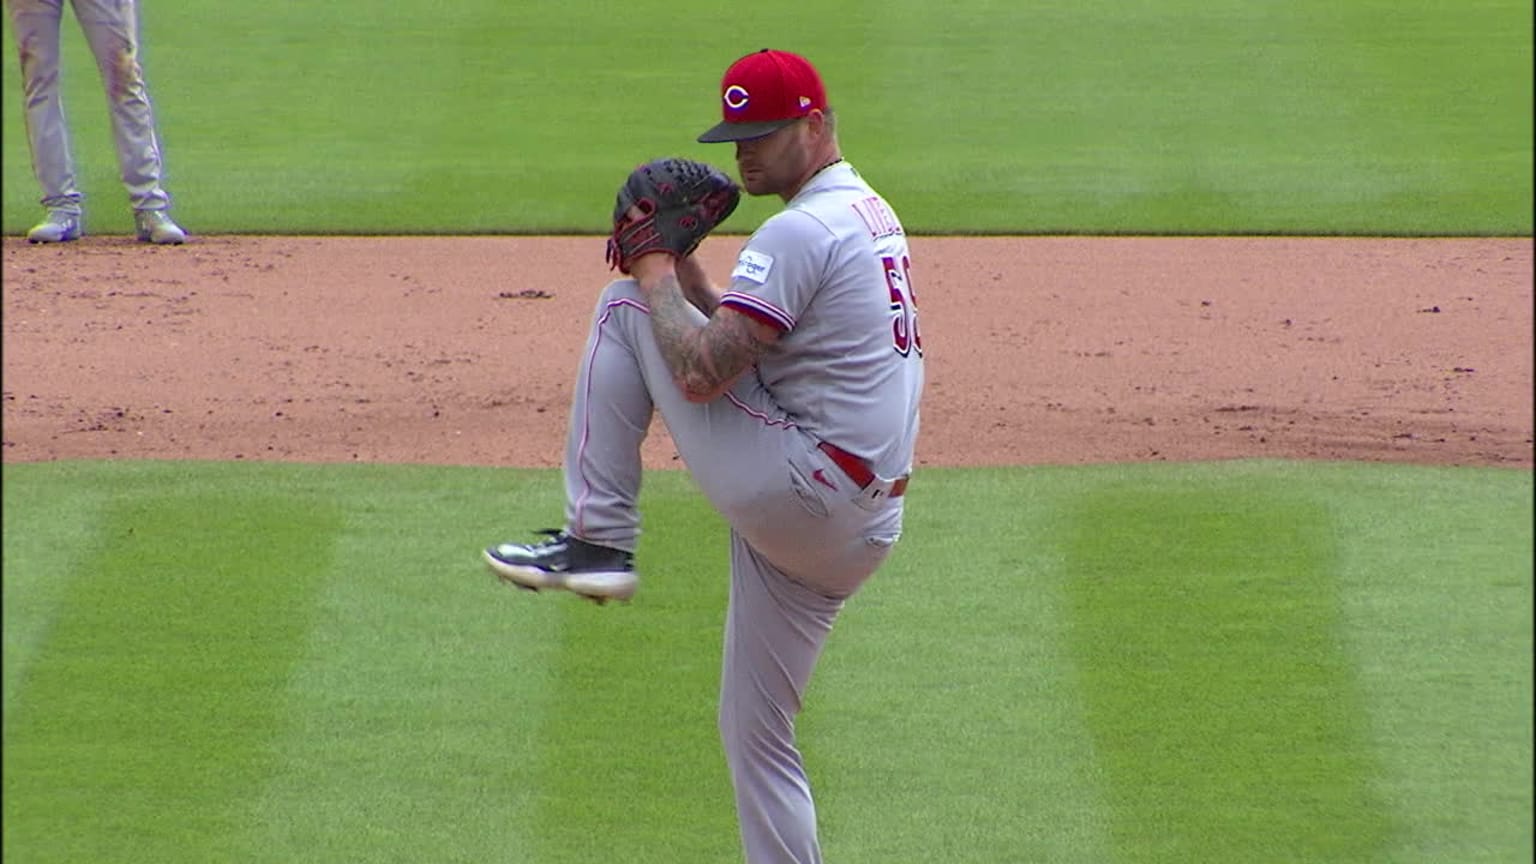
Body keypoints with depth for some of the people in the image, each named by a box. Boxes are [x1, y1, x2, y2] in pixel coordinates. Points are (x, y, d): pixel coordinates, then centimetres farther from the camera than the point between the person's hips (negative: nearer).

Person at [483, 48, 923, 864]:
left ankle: (597, 539, -1)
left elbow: (702, 373, -20)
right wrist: (686, 274, 12)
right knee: (755, 733, 16)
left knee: (622, 305, -2)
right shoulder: (871, 216, 19)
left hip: (794, 486, -10)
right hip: (857, 528, 10)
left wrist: (656, 278, -4)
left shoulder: (800, 230, -14)